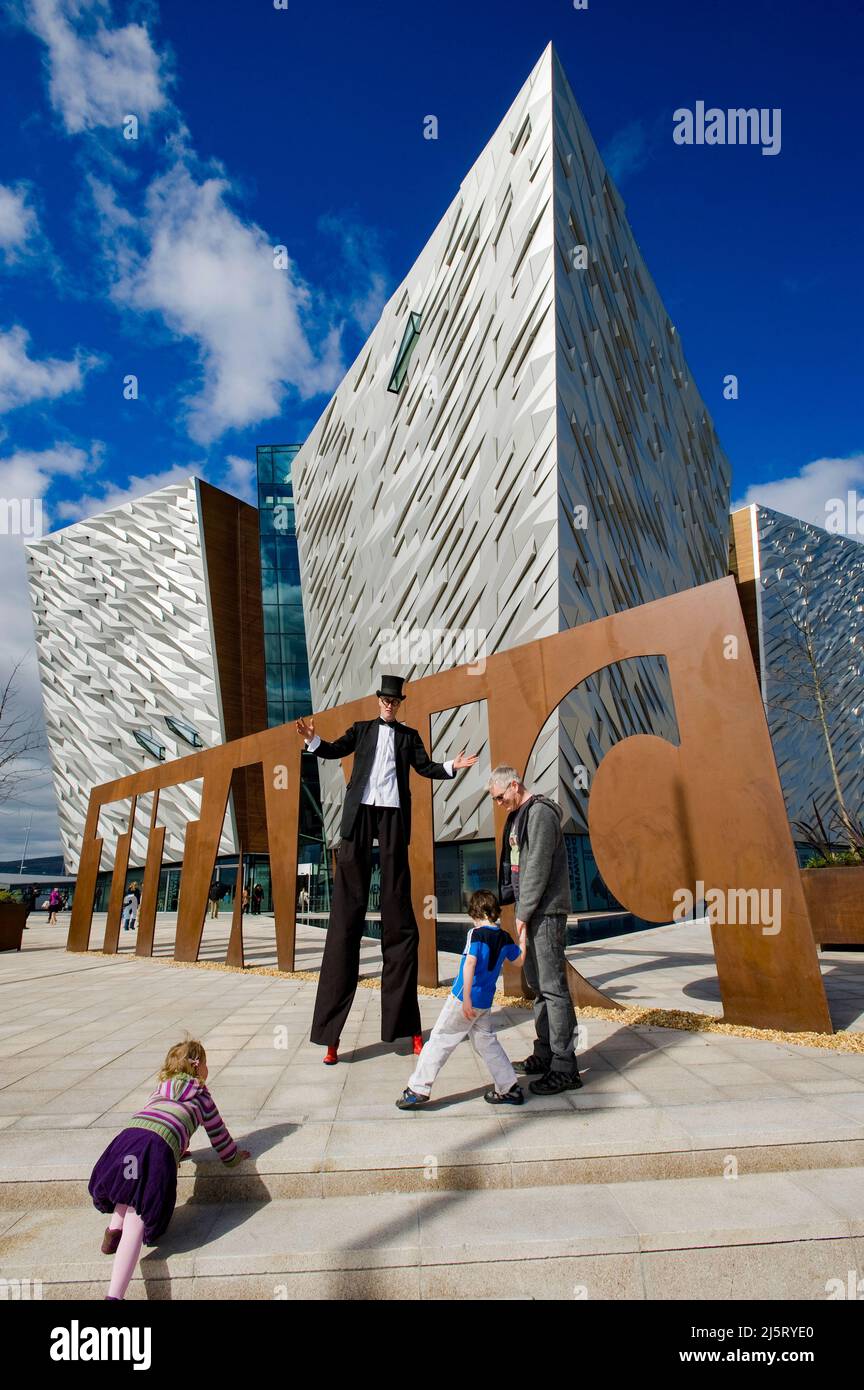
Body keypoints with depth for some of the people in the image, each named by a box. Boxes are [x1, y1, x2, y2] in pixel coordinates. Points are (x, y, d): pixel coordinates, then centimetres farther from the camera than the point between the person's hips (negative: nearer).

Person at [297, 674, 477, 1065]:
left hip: (393, 815, 1)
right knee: (348, 909, -2)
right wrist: (312, 740, -16)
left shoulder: (409, 735, 17)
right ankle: (331, 1033, 3)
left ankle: (404, 1021, 11)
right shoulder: (362, 729, 15)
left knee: (397, 911, 3)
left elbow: (425, 767, 8)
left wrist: (451, 766, -9)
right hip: (359, 813, 0)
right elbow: (335, 750, 3)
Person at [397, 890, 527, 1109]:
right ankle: (510, 1088, 19)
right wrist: (523, 933, 31)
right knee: (487, 1042, 20)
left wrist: (466, 999, -26)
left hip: (464, 1000, -6)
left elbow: (470, 964, -25)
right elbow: (520, 959, 23)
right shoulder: (505, 938, 6)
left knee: (439, 1040, 3)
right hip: (485, 1002, 6)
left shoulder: (477, 934, -13)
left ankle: (418, 1089, 5)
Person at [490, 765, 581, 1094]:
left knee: (553, 987, -7)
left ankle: (564, 1069, -1)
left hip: (546, 912, -10)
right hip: (530, 912, 10)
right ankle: (544, 1054, 24)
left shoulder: (540, 813, -13)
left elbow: (538, 868, -18)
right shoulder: (517, 816, 16)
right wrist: (502, 900, 9)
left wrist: (523, 914, -16)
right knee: (537, 984, 15)